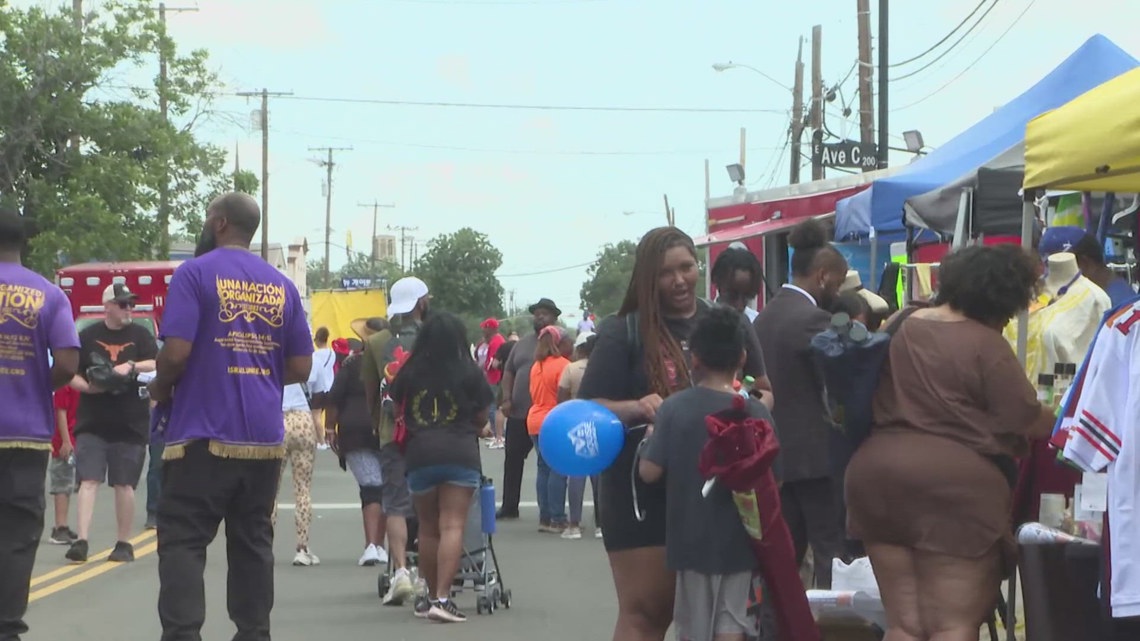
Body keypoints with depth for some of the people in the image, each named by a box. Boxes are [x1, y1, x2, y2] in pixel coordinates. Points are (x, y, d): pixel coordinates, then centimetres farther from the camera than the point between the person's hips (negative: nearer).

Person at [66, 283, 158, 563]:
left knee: (124, 484, 5)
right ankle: (81, 541, -12)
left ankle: (124, 544, 14)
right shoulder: (88, 336, 7)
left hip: (131, 424, 0)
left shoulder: (140, 335, 7)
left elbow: (157, 364, -7)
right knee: (88, 480, -9)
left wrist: (131, 366, -23)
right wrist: (88, 387, -11)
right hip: (91, 423, 0)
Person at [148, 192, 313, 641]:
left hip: (204, 432, -5)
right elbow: (300, 367, 9)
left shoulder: (195, 273, -6)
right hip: (264, 436, 5)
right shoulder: (281, 285, 11)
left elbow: (177, 351, -15)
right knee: (253, 541, 11)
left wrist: (160, 389, 4)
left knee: (183, 541, -4)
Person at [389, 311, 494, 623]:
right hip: (460, 454, -2)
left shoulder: (408, 373, 6)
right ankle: (442, 598, -17)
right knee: (452, 526, -7)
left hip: (419, 454, 2)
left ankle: (433, 596, 22)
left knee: (428, 528, 14)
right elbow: (481, 417, 8)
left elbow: (397, 412, 15)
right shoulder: (471, 373, 1)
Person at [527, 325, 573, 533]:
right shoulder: (563, 365, -12)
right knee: (558, 470, -5)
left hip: (535, 422, 8)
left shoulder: (536, 366, 11)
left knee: (544, 469, 12)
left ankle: (545, 518, 13)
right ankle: (557, 519, -7)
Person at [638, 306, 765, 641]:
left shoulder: (674, 407, -9)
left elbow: (649, 471, -11)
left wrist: (650, 439, 7)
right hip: (736, 540, 0)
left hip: (691, 537, 0)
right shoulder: (756, 412, -8)